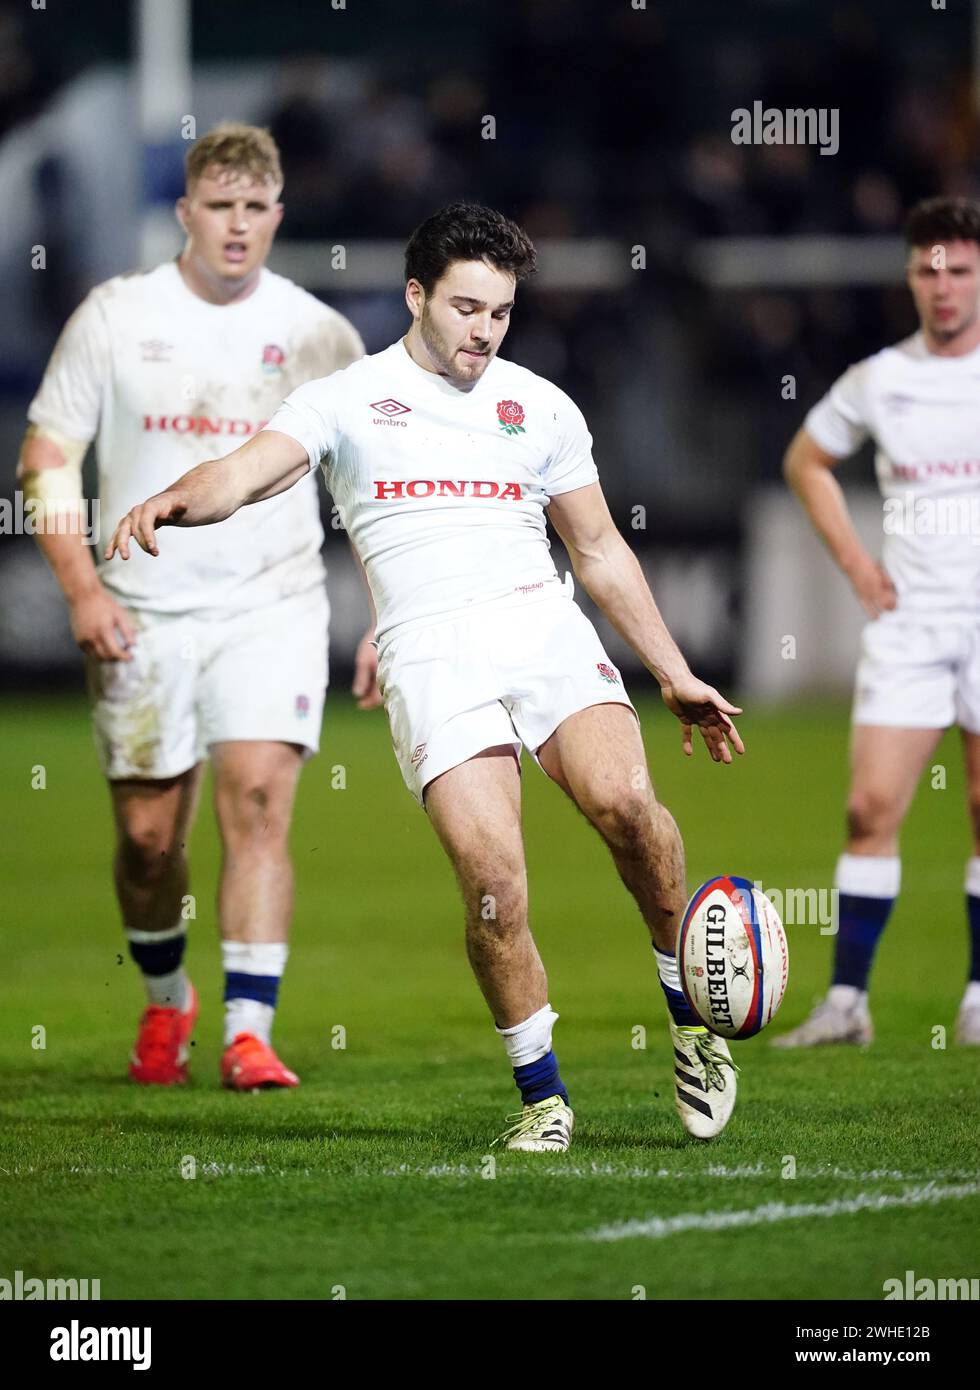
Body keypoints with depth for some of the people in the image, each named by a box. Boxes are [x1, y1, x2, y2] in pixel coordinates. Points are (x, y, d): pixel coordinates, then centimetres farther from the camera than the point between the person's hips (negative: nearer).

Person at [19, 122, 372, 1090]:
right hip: (140, 618, 1)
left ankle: (248, 1034, -17)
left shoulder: (318, 335, 2)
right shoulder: (113, 318, 0)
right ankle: (165, 1001, 31)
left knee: (258, 803, -16)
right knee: (147, 836, 5)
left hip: (272, 609, 0)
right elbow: (47, 459, 2)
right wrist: (82, 589, -9)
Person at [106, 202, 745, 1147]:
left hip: (543, 626, 2)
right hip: (429, 652, -2)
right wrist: (175, 500, -31)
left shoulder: (543, 407, 18)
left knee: (623, 801, -25)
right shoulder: (348, 399, 8)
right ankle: (541, 1095, -1)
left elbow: (600, 551, 26)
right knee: (492, 878, -18)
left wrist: (675, 676, 23)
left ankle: (691, 1010, -4)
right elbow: (250, 469, -8)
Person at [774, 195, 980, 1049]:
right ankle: (847, 1000, -3)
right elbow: (807, 462, 21)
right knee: (872, 807, -6)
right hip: (907, 619, 2)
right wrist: (855, 563, 9)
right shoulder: (879, 380, 4)